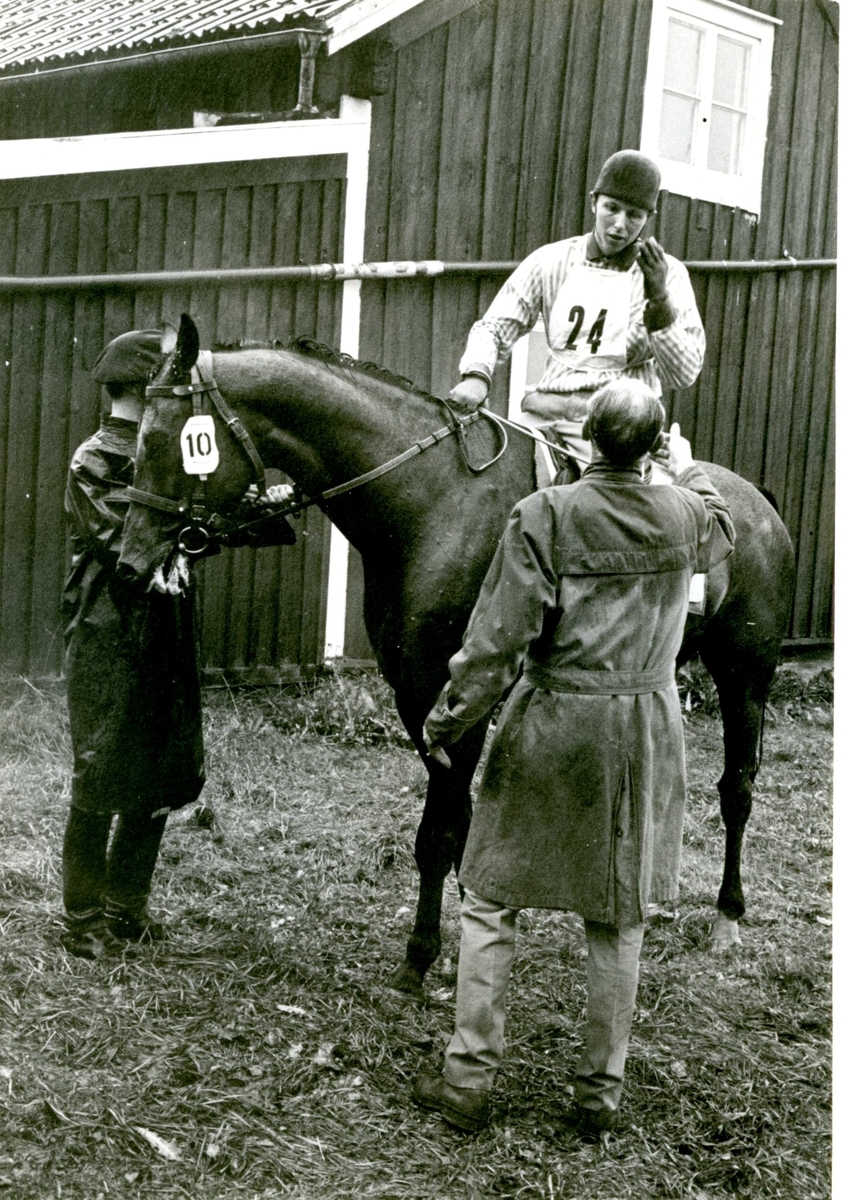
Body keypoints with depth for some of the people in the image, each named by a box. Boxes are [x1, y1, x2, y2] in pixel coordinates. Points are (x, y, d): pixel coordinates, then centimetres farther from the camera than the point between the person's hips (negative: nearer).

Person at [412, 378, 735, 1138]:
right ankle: (602, 1091, 22)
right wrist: (691, 472, 40)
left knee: (490, 901, 10)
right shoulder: (685, 514, -2)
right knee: (619, 916, 12)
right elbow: (722, 536, 24)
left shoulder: (544, 517, -13)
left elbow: (498, 640, -13)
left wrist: (446, 720, -2)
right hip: (646, 732, 3)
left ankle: (469, 1081, 13)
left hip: (549, 724, -3)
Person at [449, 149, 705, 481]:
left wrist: (658, 299, -15)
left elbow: (685, 373, -2)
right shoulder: (551, 261, 10)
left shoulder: (668, 274, 5)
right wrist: (476, 375, -13)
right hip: (544, 412, 2)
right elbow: (494, 326, 9)